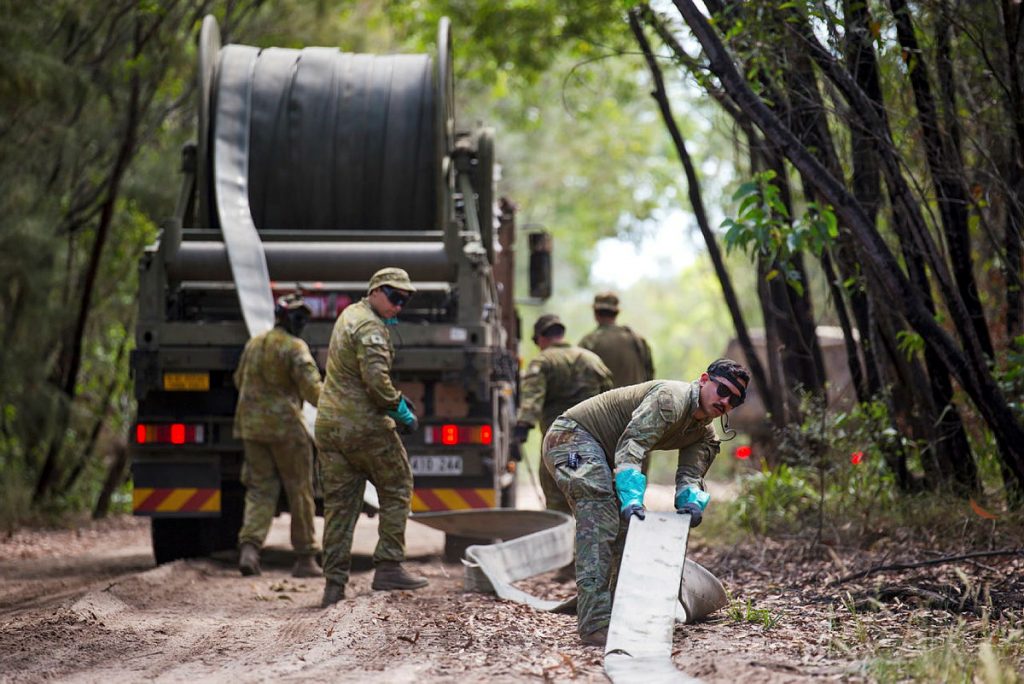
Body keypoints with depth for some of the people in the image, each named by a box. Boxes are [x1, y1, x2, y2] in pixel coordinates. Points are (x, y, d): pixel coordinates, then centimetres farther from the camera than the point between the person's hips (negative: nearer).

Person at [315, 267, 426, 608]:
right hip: (364, 425, -8)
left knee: (339, 504, 7)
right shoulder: (371, 327, -13)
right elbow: (376, 379, -24)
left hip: (328, 424, 8)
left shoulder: (350, 315, 18)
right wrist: (401, 411, -13)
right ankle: (388, 567, 2)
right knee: (396, 490, 7)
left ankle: (334, 584, 3)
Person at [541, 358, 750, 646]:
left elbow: (690, 474, -4)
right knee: (600, 521, -24)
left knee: (625, 528, 14)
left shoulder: (704, 434, 7)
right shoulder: (671, 398, -23)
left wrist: (691, 501, -29)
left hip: (601, 458, 11)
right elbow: (631, 446, -32)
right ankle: (595, 624, -31)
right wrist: (632, 499, -44)